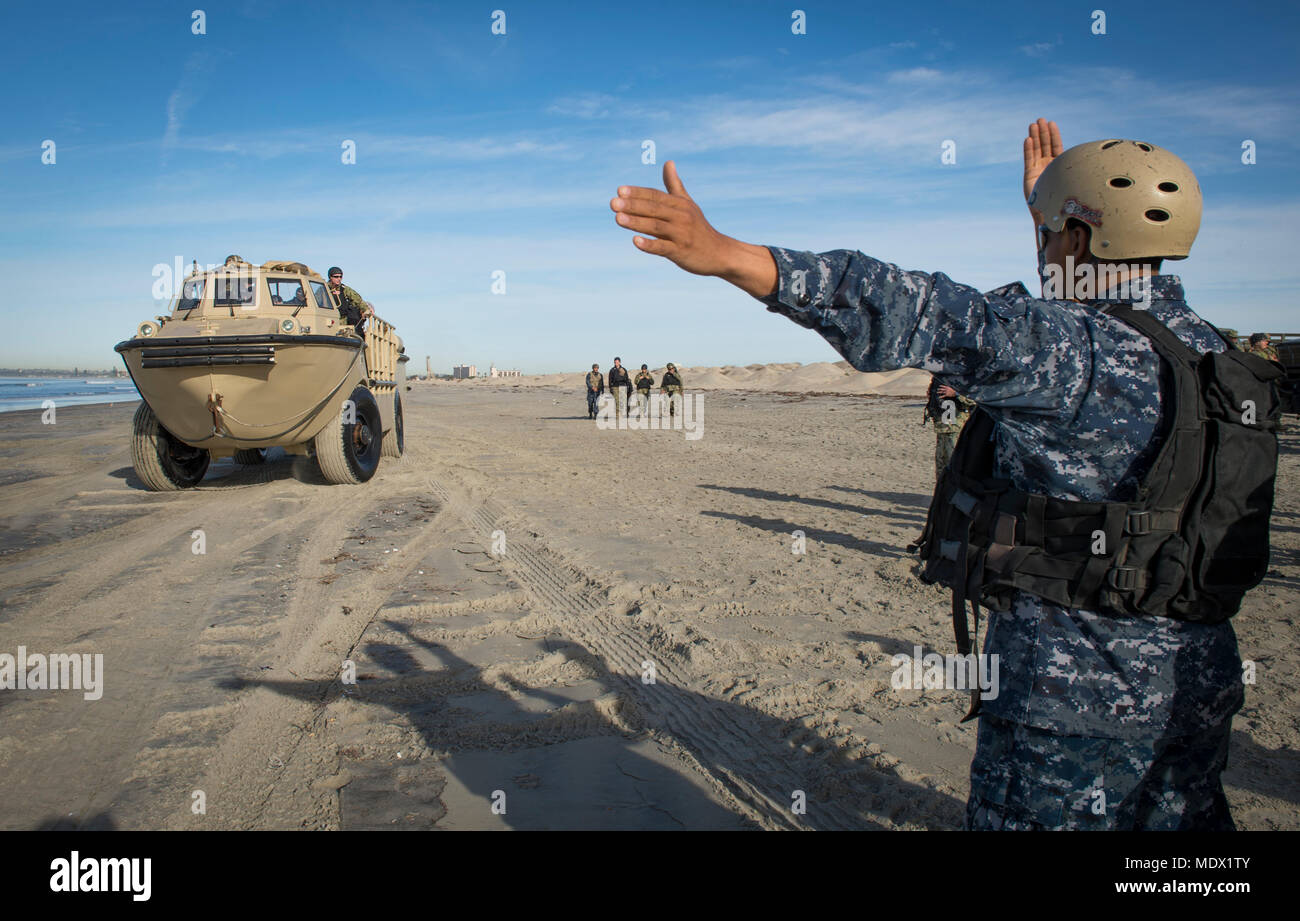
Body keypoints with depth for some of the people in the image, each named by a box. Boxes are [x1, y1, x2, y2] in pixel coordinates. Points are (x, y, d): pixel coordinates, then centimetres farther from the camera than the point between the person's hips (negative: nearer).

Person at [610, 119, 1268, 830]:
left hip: (1079, 695, -8)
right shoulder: (1204, 342, 5)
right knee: (1182, 817, 24)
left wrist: (724, 254, -38)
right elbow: (1113, 290, 26)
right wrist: (1051, 207, 37)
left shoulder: (1065, 346, -22)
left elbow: (918, 316, -33)